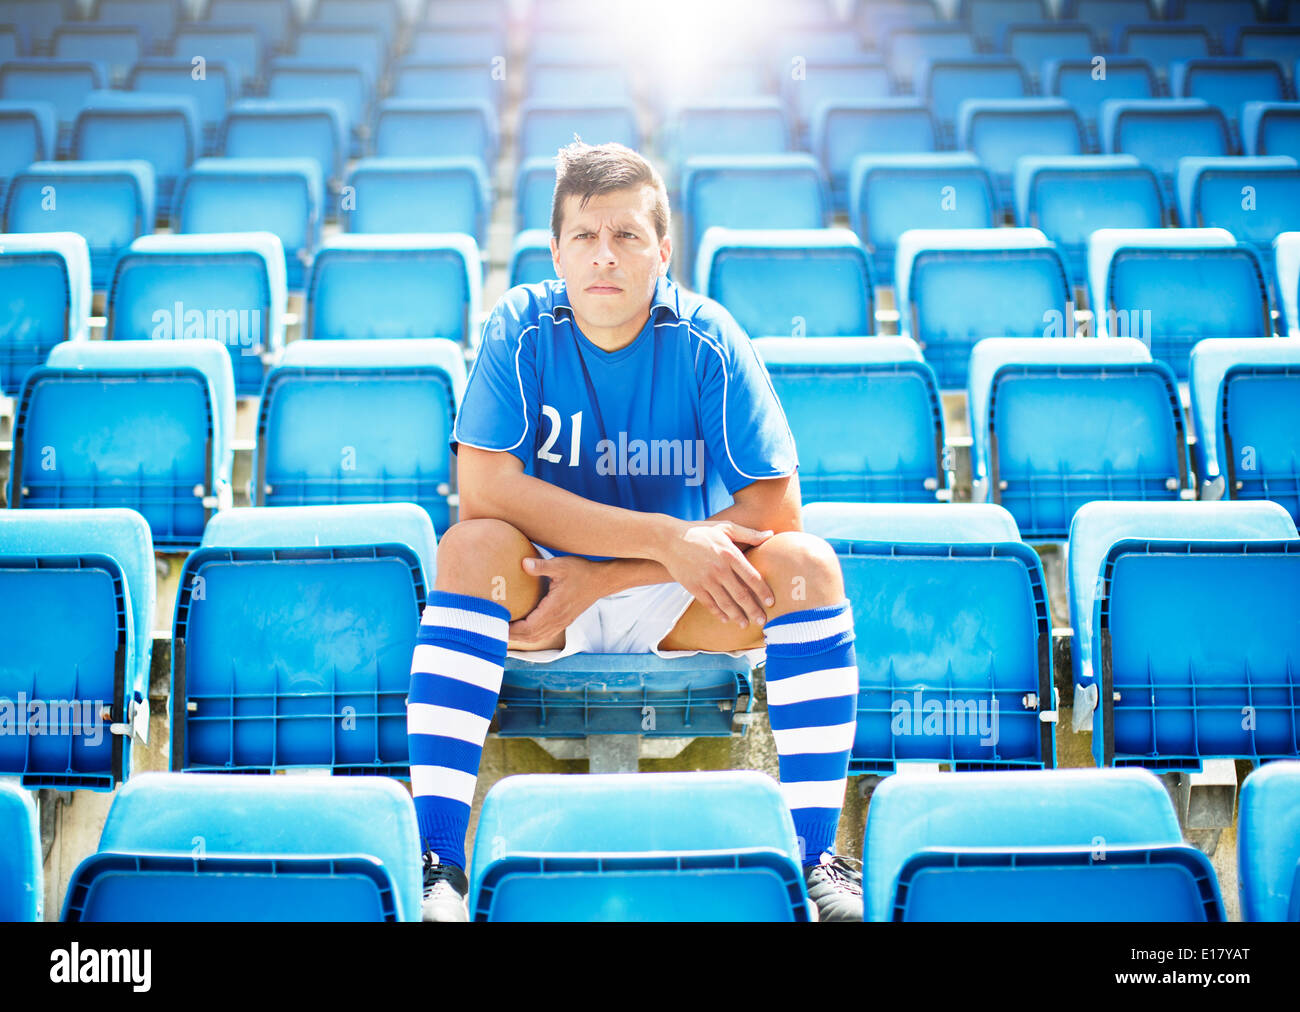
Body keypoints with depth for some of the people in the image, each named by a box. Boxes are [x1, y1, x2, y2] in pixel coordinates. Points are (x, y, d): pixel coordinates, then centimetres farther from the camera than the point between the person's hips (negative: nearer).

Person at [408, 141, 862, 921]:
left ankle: (815, 854, -20)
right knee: (472, 548, -31)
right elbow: (484, 486, -23)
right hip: (544, 592, 0)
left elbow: (773, 507, -17)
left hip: (683, 604, 1)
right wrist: (665, 539, -29)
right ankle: (438, 861, -32)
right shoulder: (523, 327, -11)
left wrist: (602, 578, -23)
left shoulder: (708, 339, -12)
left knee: (806, 563, -25)